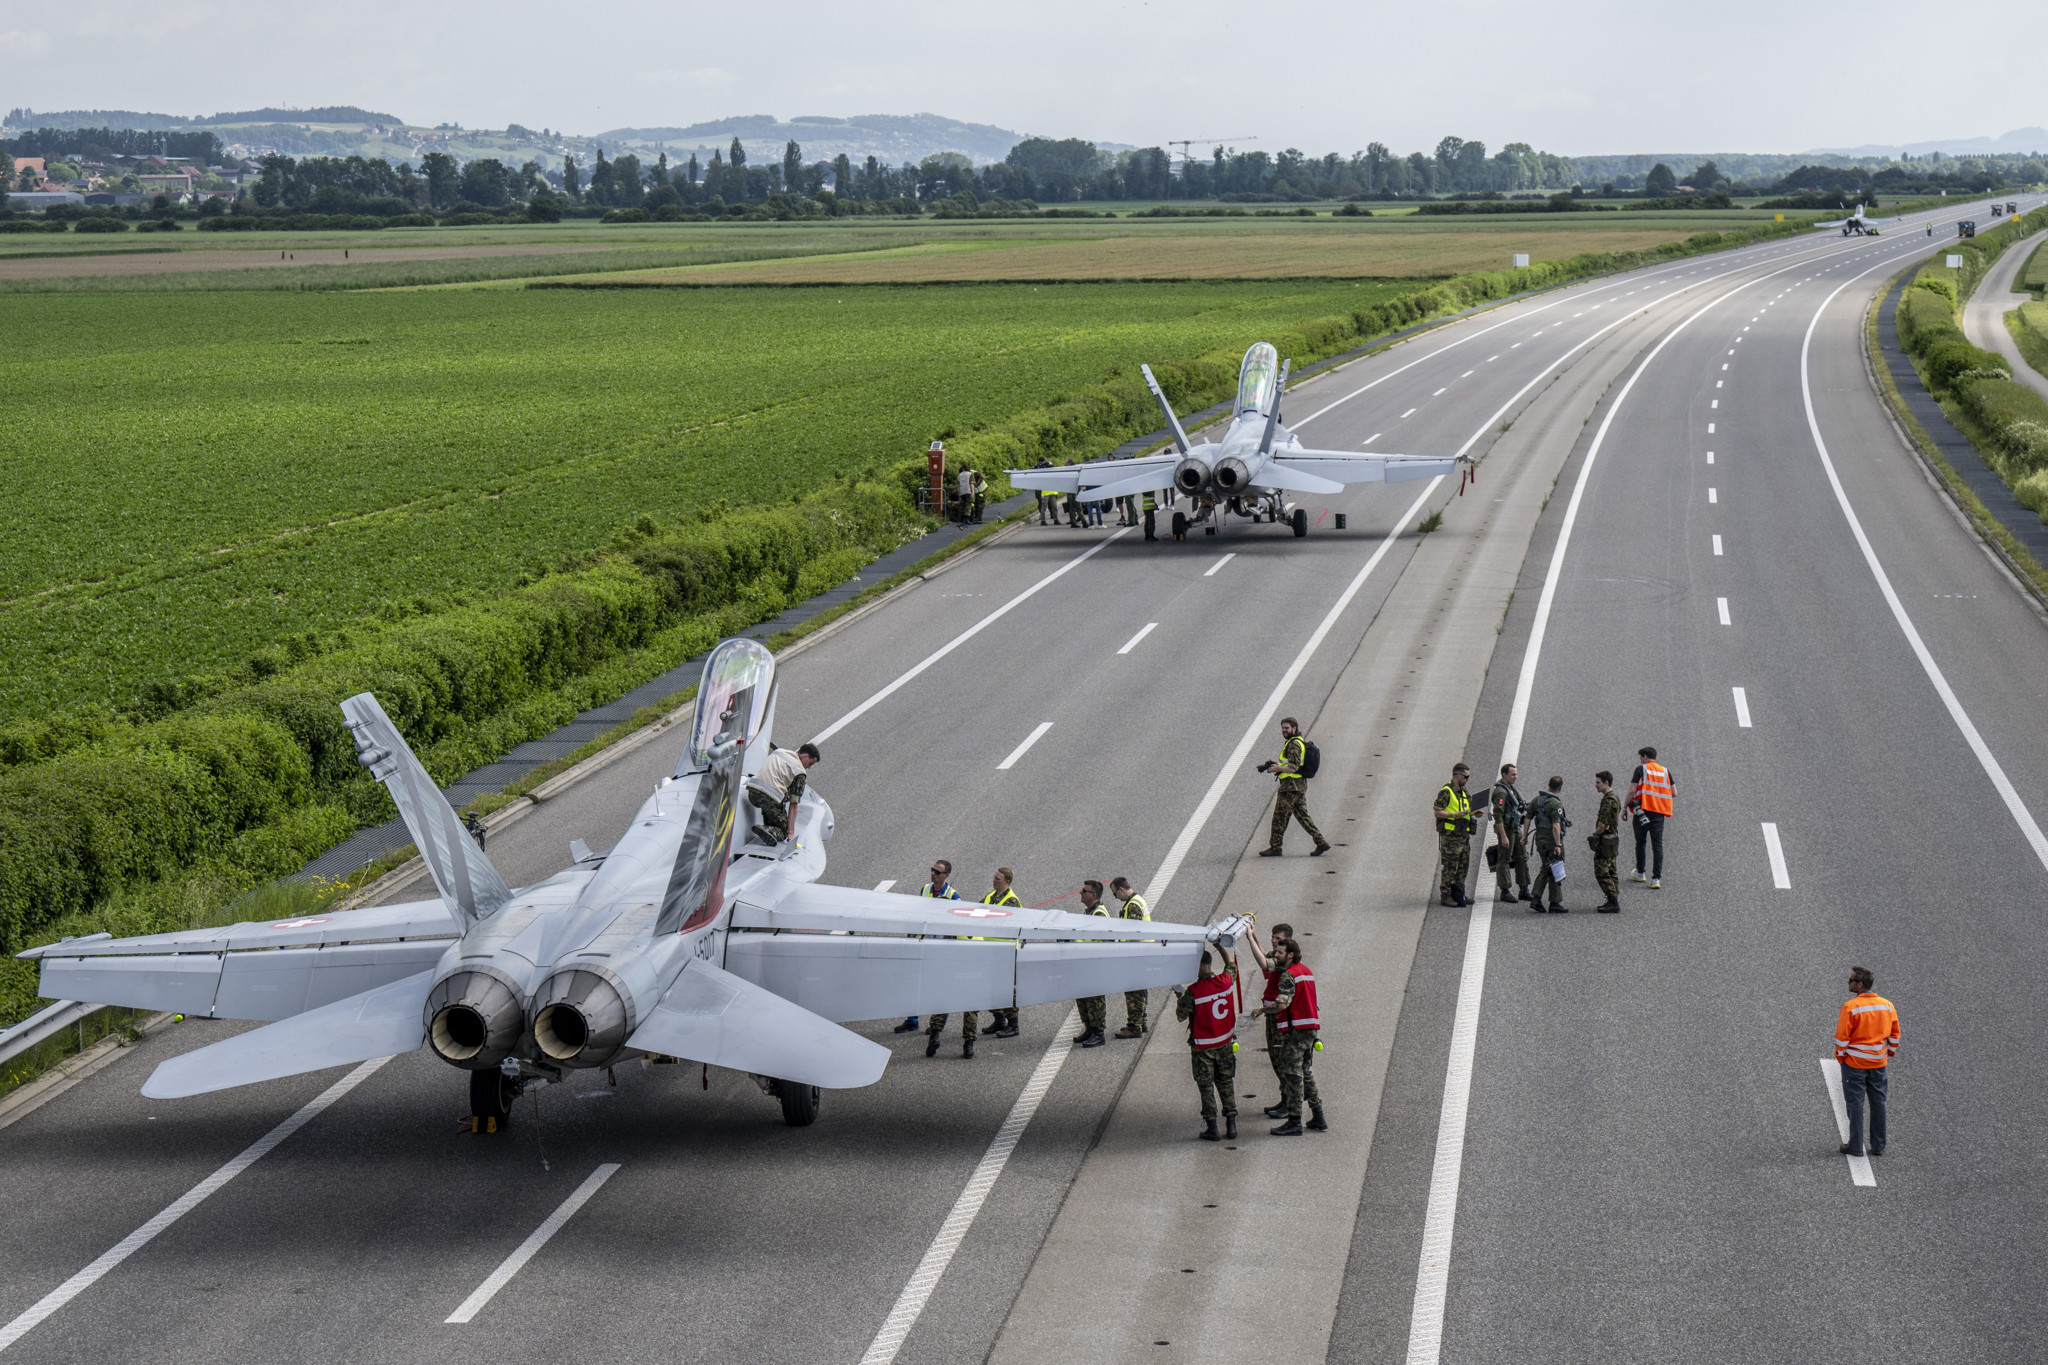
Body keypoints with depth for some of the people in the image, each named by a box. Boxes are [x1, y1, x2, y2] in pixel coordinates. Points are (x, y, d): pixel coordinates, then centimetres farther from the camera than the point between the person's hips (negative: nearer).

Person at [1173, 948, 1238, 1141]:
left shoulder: (1193, 992, -22)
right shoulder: (1227, 981, -8)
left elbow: (1181, 1016, -9)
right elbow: (1230, 965, 16)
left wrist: (1179, 996, 8)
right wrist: (1219, 946, 29)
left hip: (1203, 1046, -4)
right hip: (1225, 1043, 4)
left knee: (1206, 1086, 6)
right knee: (1226, 1083, 15)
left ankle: (1212, 1128, 8)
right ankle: (1231, 1125, 16)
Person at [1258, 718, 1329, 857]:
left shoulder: (1294, 744, -16)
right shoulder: (1301, 742, 17)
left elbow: (1293, 768, -23)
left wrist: (1277, 768, -10)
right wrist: (1278, 764, 14)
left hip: (1291, 786, -10)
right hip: (1301, 785, 10)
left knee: (1279, 817, -2)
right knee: (1302, 816, 10)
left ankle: (1275, 848, 5)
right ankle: (1321, 843, 4)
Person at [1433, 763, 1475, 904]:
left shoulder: (1463, 791, 16)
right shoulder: (1446, 791, -11)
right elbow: (1437, 812, -15)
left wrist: (1472, 813, 7)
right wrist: (1455, 815, -25)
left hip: (1463, 835, 9)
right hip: (1450, 836, -9)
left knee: (1463, 866, 11)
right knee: (1450, 867, -6)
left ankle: (1459, 894, 20)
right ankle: (1445, 896, 0)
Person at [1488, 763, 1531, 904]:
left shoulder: (1511, 789, 14)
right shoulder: (1500, 792, -17)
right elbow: (1498, 815, -22)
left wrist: (1524, 834, 22)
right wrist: (1503, 836, -25)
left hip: (1517, 829, 9)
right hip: (1506, 830, -9)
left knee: (1522, 859, 9)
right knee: (1504, 861, -2)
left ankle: (1524, 891, 13)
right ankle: (1504, 892, 4)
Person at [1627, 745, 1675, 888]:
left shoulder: (1641, 769, -1)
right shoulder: (1665, 771, 11)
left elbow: (1632, 790, -9)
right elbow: (1674, 793, 7)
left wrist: (1625, 808, -1)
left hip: (1642, 810, -2)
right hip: (1659, 813, 3)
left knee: (1640, 842, 15)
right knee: (1657, 845, 0)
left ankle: (1640, 873, 26)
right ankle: (1656, 878, -9)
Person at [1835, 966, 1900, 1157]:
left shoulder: (1850, 1007, -17)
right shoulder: (1888, 1006, 1)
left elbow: (1842, 1036, -14)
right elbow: (1894, 1034, 8)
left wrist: (1839, 1056, 1)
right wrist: (1890, 1053, 20)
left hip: (1854, 1062, -5)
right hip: (1879, 1063, 5)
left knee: (1855, 1103, 3)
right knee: (1878, 1103, 11)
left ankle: (1856, 1146, 6)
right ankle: (1878, 1146, 16)